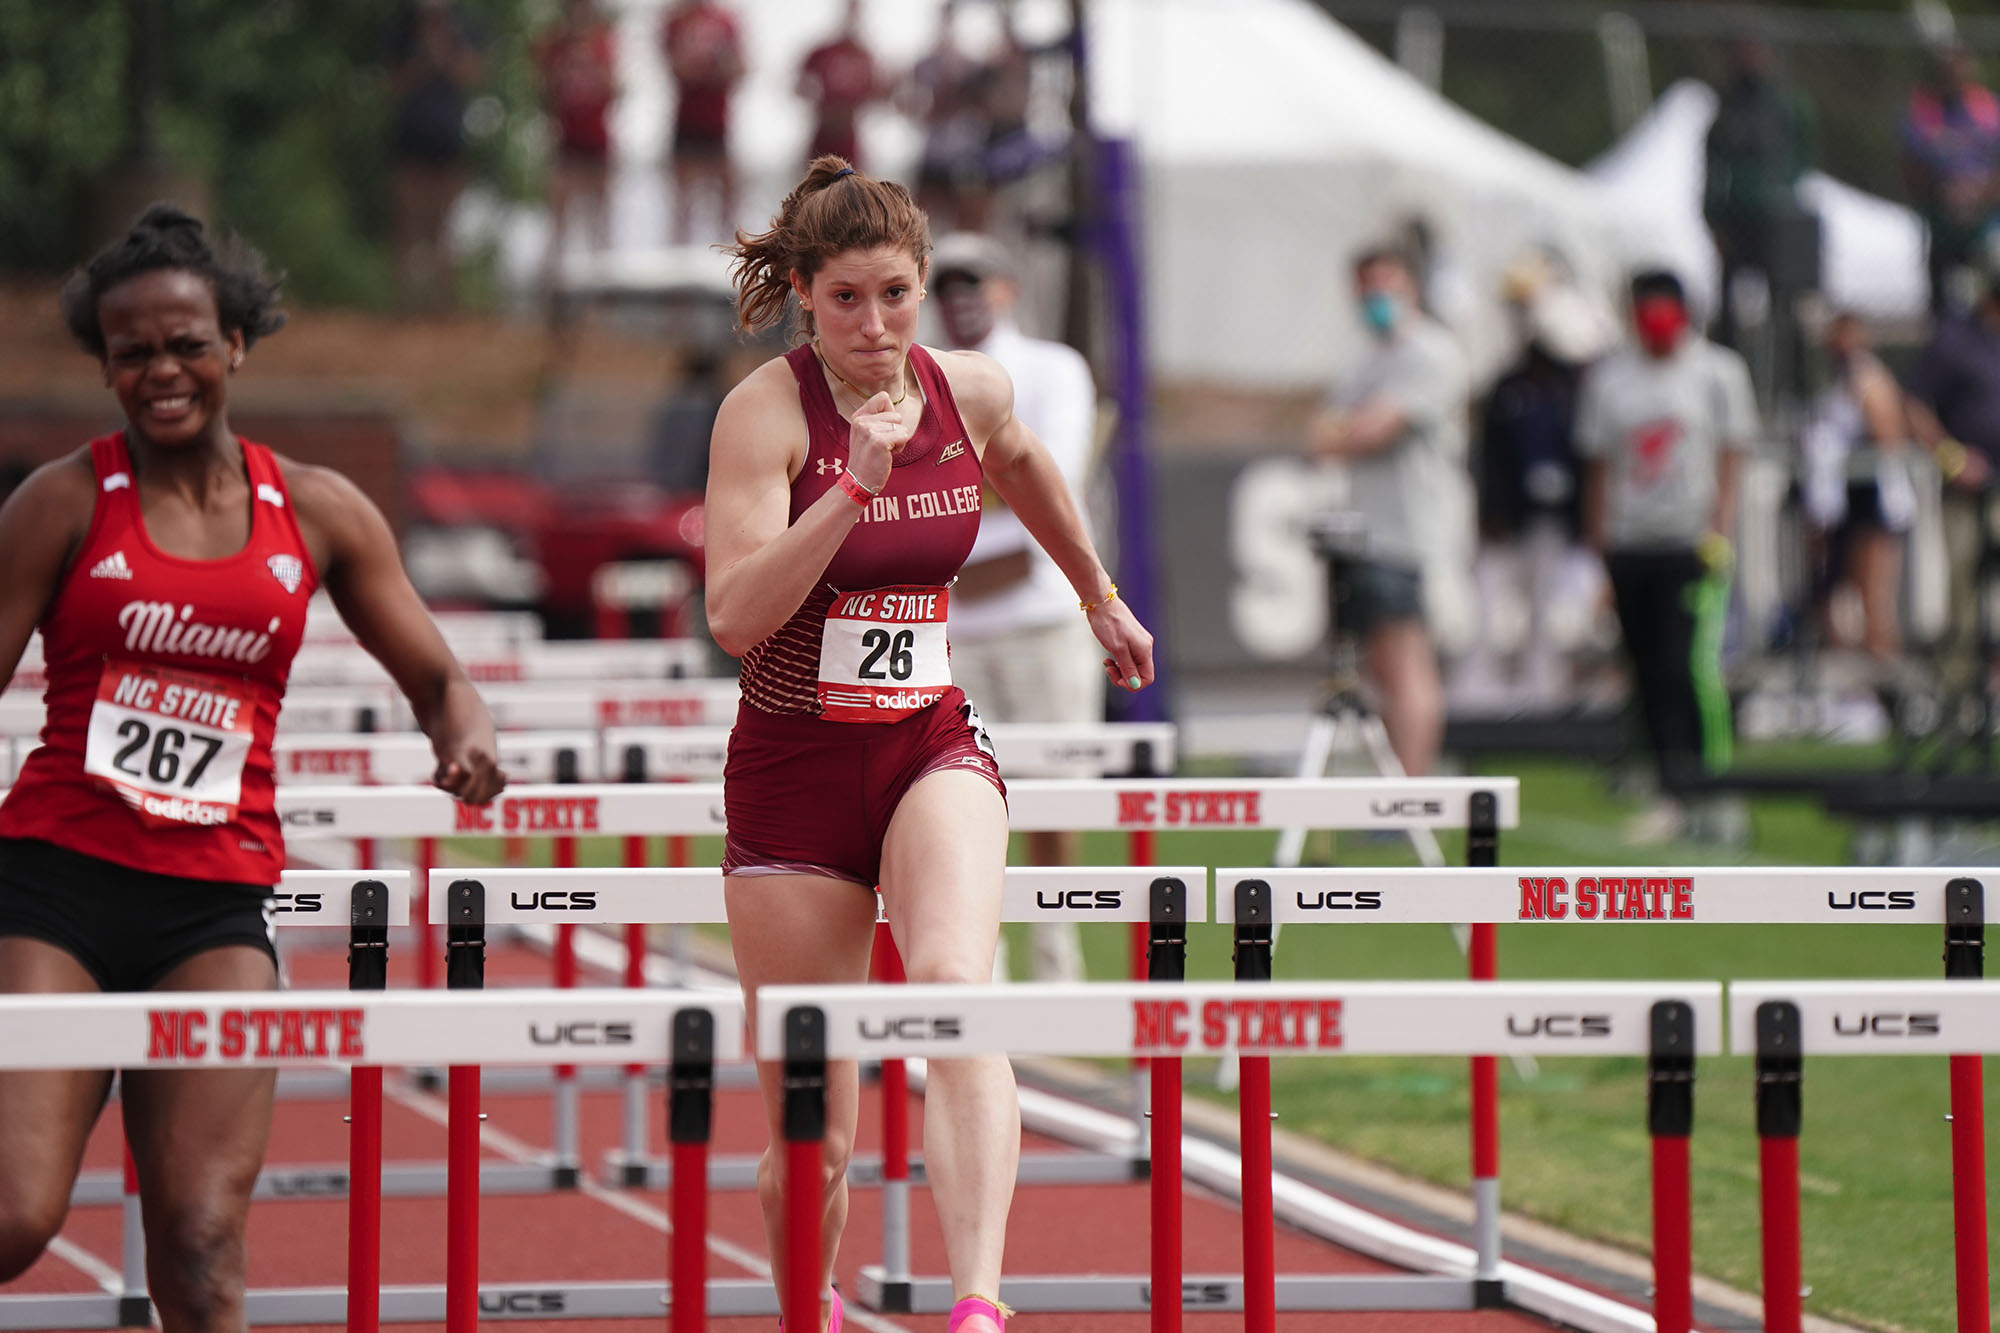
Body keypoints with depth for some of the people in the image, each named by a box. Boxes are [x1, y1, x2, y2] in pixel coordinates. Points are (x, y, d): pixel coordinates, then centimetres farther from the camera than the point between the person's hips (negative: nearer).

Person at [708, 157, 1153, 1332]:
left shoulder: (971, 394, 1)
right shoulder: (768, 412, -12)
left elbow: (1024, 465, 27)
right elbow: (736, 616, -22)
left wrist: (1101, 596, 37)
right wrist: (855, 484, -30)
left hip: (934, 748, 2)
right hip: (796, 763, -2)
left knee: (956, 982, -30)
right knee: (811, 1129, 3)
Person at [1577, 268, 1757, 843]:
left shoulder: (1718, 372, 2)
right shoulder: (1608, 377, 10)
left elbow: (1731, 458, 0)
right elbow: (1598, 465, 13)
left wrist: (1719, 532, -10)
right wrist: (1597, 544, 8)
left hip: (1693, 542, -4)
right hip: (1628, 542, 4)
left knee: (1688, 667, -15)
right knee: (1650, 676, 4)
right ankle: (1675, 795, 10)